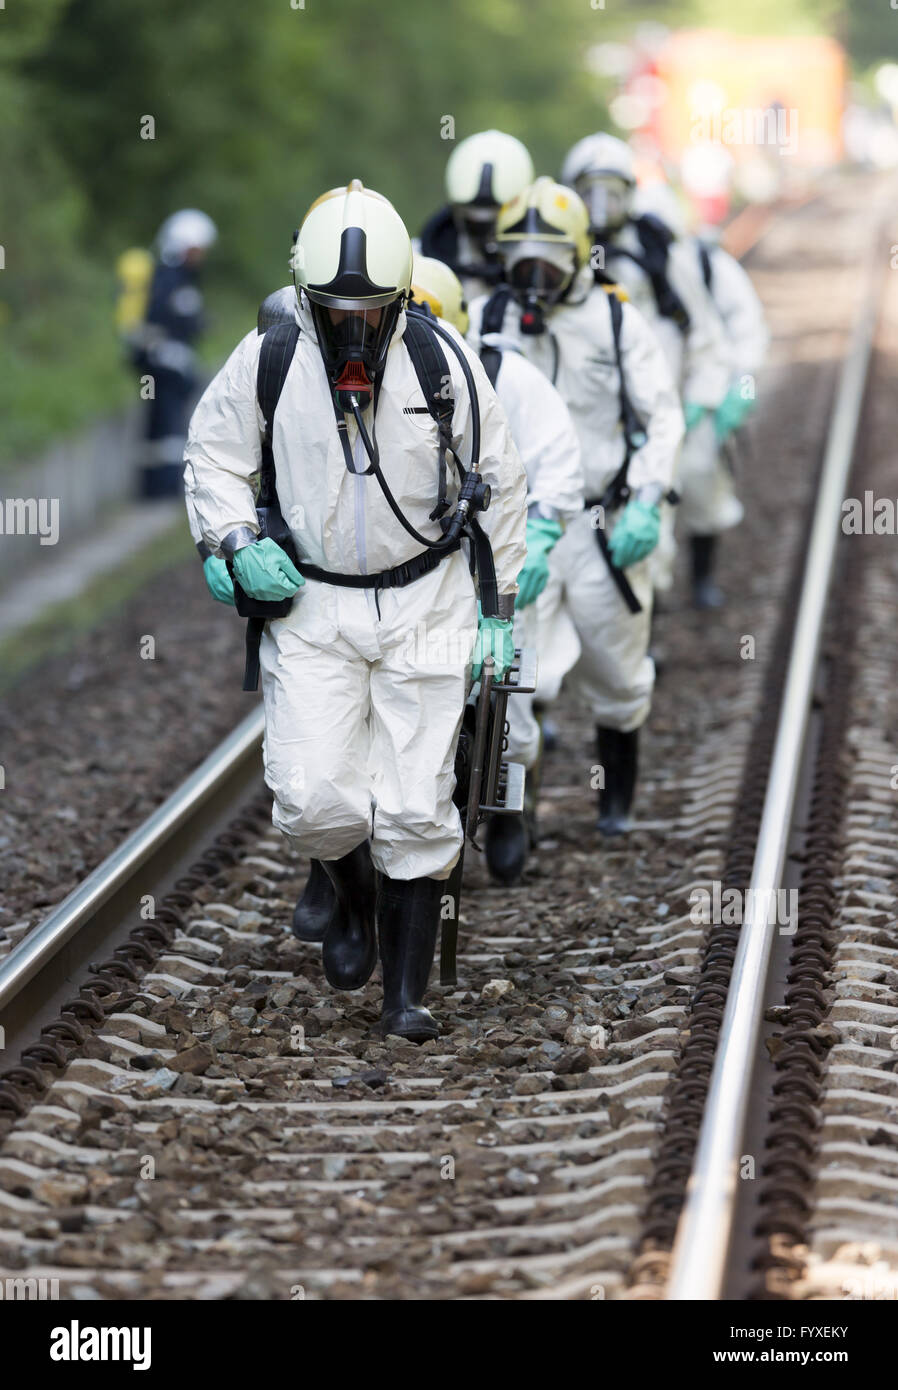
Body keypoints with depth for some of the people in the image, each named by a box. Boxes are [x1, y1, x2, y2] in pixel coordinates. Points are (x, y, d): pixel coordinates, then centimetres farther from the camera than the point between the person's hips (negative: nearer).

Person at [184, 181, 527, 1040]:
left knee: (416, 808, -1)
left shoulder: (446, 365, -7)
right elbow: (212, 456, 8)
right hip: (311, 606, 0)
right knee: (311, 798, -12)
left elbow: (500, 487, 5)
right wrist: (239, 542, -9)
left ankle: (406, 994, 11)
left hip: (425, 603, 0)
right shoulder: (267, 362, -7)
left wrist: (498, 612, 6)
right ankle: (354, 897, 22)